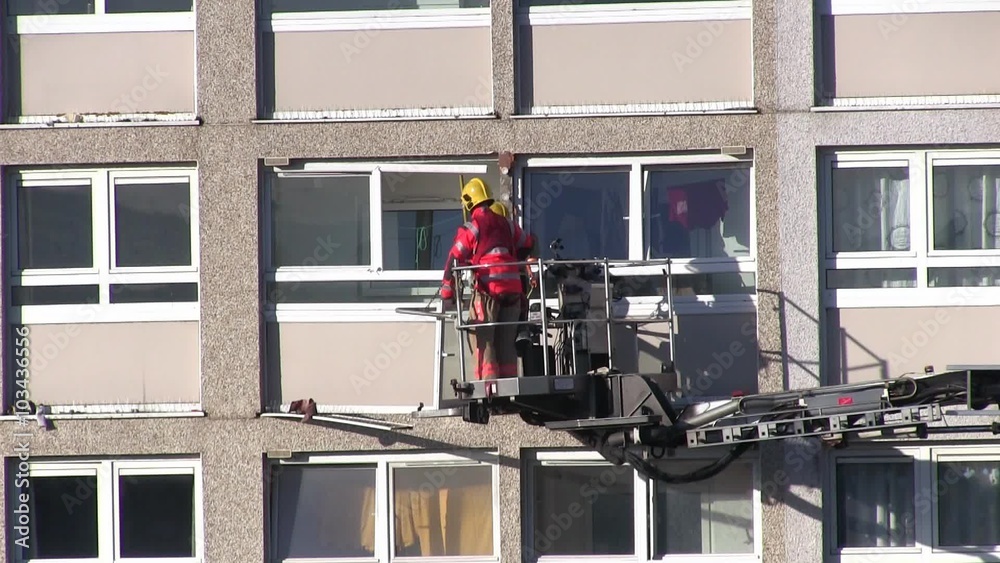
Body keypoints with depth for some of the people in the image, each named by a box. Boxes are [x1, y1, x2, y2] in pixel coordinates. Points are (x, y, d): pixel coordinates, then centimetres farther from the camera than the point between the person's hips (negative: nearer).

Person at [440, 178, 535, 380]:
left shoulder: (472, 227, 0)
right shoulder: (506, 224, 17)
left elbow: (455, 257, -5)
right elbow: (528, 244, 31)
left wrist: (447, 291, -3)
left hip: (488, 289, -5)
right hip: (513, 288, 5)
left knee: (484, 340, -4)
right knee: (506, 342, 10)